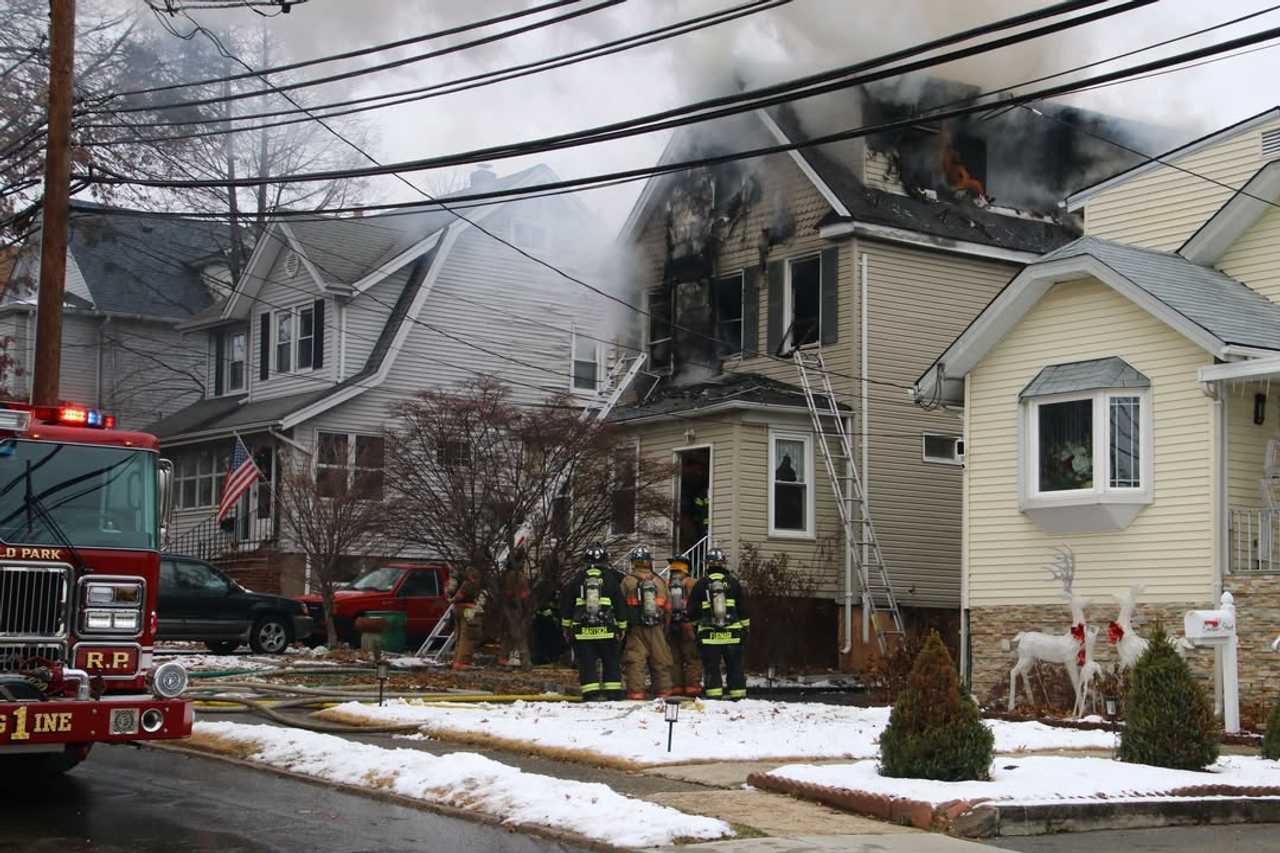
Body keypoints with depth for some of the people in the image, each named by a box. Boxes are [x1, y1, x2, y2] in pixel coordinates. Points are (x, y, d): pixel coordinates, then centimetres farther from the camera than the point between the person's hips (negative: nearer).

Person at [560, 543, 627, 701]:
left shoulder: (578, 578, 6)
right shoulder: (611, 577, 2)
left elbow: (566, 602, 10)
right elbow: (620, 604, 4)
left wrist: (566, 626, 19)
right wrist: (622, 627, 12)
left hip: (582, 631, 0)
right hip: (606, 630, 0)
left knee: (587, 664, 2)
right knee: (611, 663, 10)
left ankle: (590, 695, -6)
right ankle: (614, 694, 7)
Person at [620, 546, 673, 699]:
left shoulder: (627, 581, -6)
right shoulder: (660, 582, 5)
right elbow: (668, 608, 9)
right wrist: (665, 629, 20)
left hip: (635, 629, -3)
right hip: (656, 629, 3)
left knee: (635, 661, -2)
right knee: (660, 660, 10)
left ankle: (636, 691, -8)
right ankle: (664, 690, 14)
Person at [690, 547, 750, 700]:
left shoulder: (701, 584, 2)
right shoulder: (733, 583, 4)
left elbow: (693, 610, 6)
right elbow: (743, 609, 8)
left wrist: (694, 626, 20)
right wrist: (745, 629, 16)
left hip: (708, 634, -1)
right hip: (733, 633, 1)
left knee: (711, 666, 3)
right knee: (735, 665, 8)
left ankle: (713, 692, -2)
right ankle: (737, 692, 8)